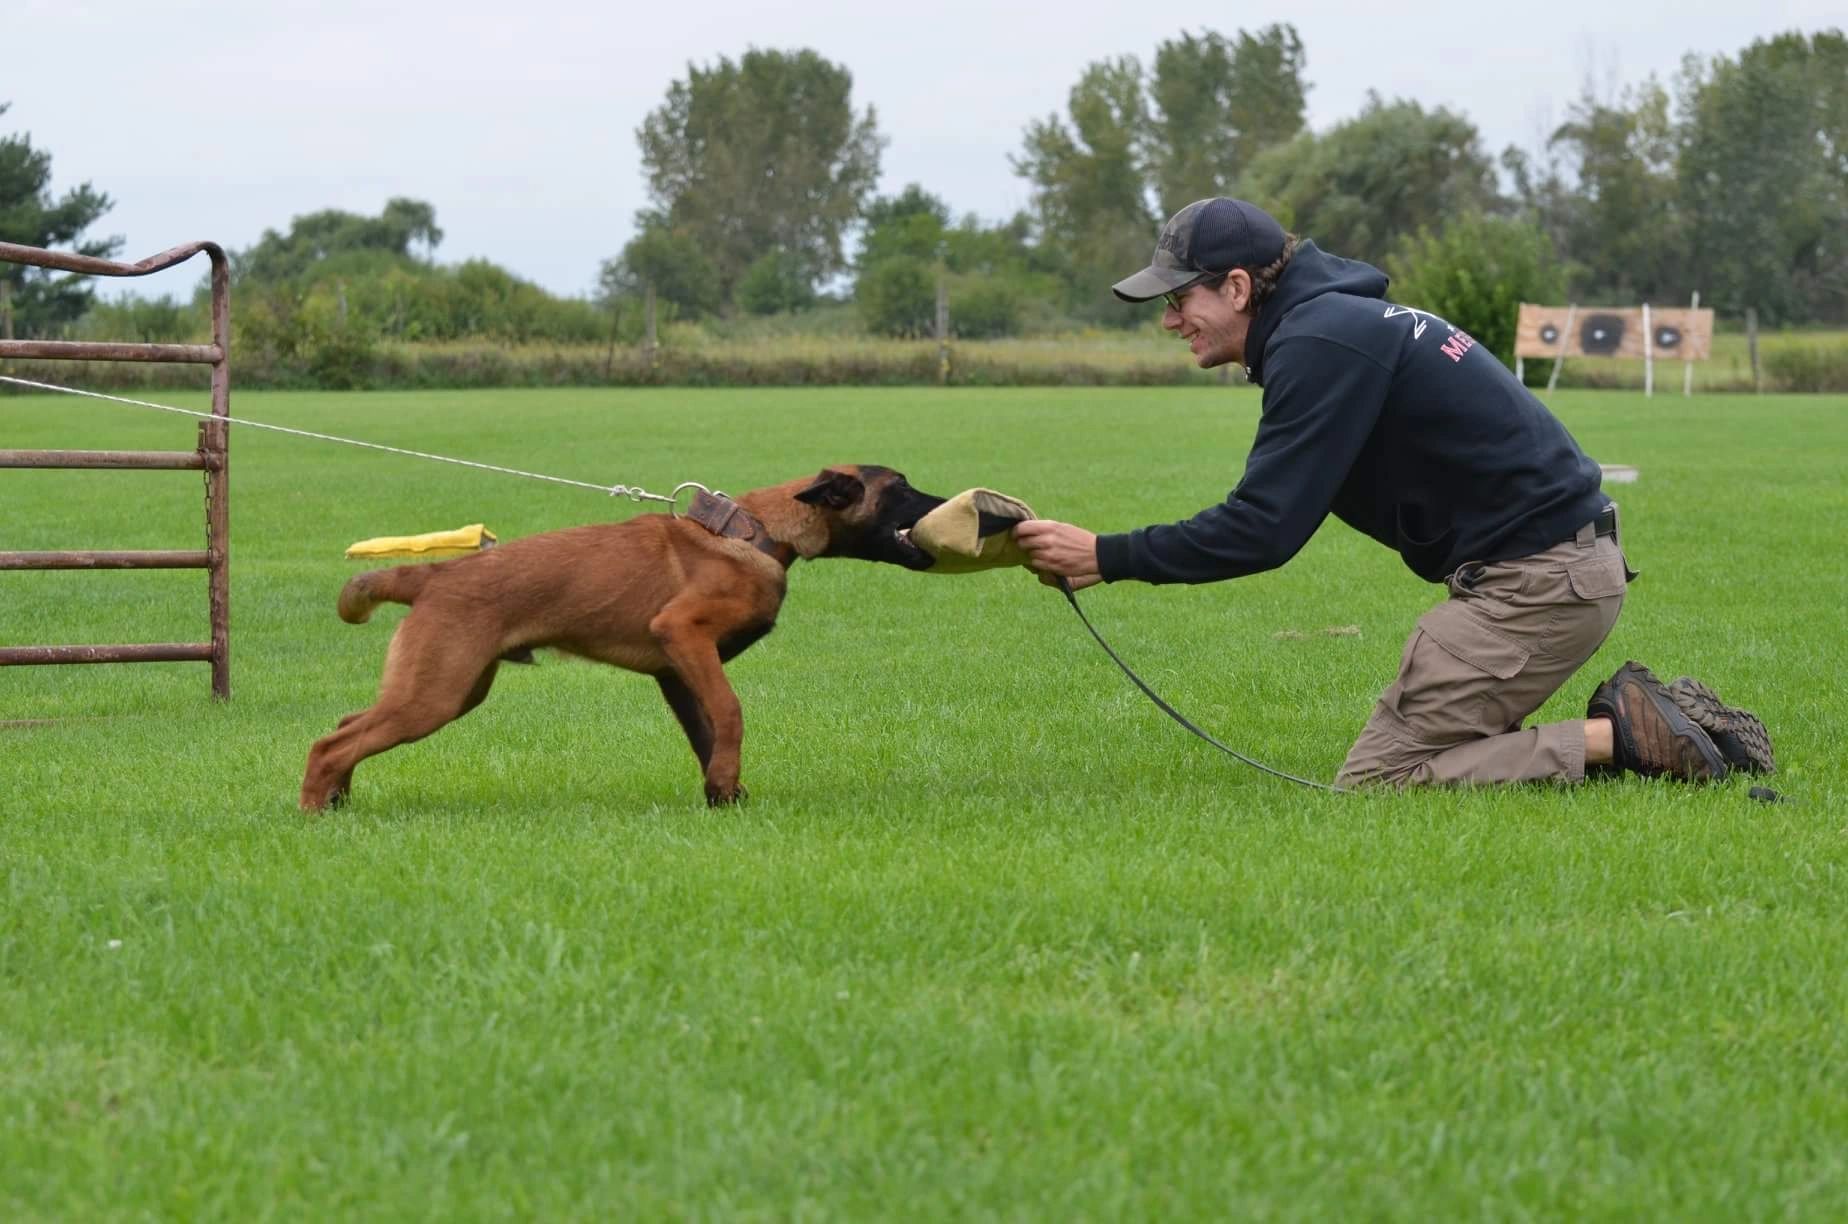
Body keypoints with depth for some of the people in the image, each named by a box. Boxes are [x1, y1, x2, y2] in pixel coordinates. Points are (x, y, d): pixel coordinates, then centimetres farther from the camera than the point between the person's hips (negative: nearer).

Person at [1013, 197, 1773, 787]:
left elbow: (1266, 529, -20)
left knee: (1375, 780, -9)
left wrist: (1107, 558, -15)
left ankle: (1620, 740, -11)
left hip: (1538, 579, -10)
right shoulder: (1328, 321, 16)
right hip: (1558, 560, 10)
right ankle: (1647, 726, 8)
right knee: (1398, 749, 13)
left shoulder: (1320, 344, -16)